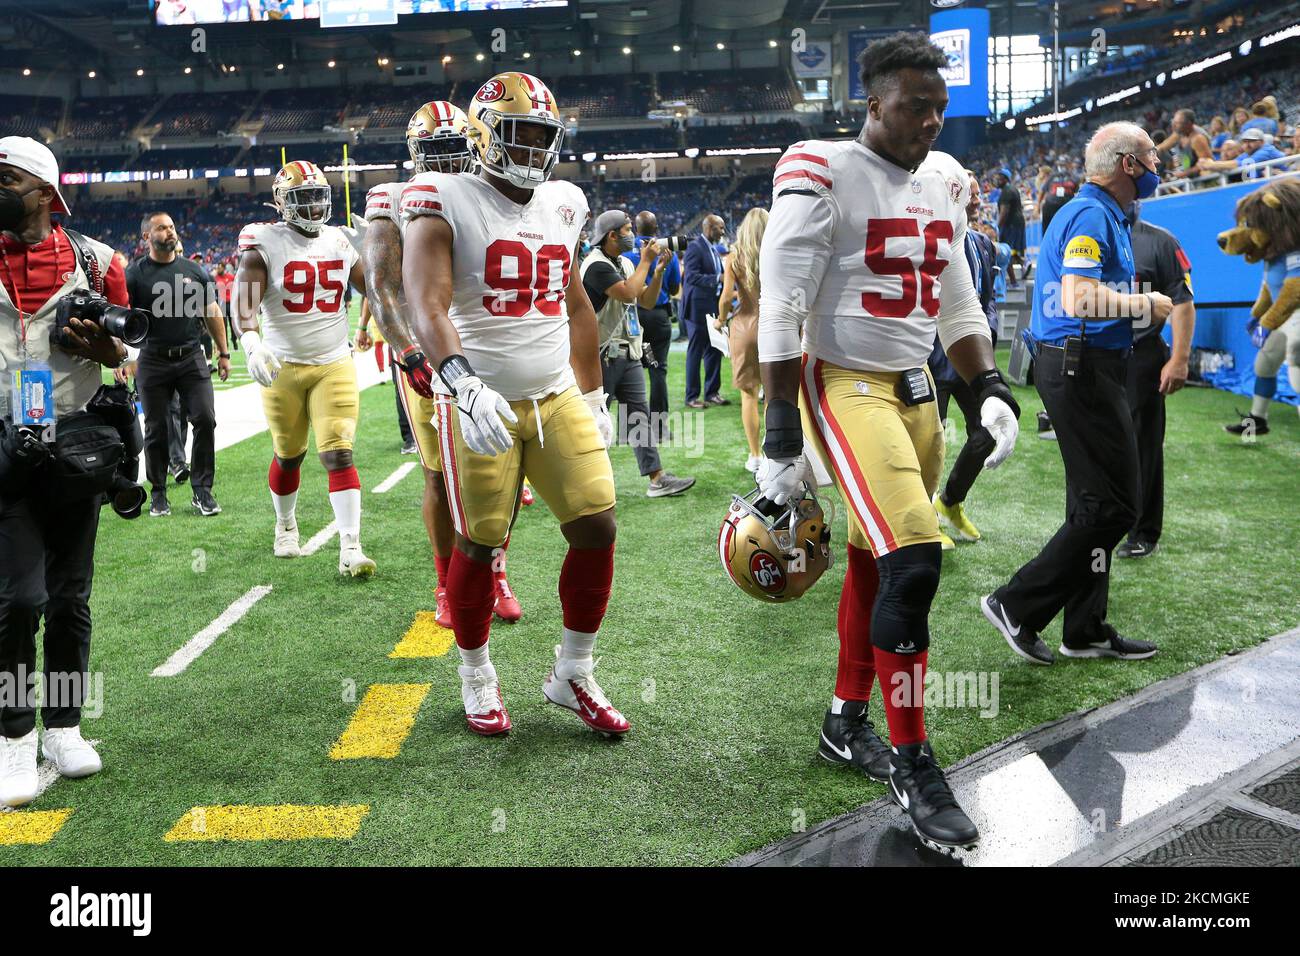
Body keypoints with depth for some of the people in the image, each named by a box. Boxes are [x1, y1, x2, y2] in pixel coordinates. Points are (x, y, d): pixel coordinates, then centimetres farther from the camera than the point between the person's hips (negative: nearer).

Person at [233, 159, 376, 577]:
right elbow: (245, 301, -21)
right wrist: (251, 345, -38)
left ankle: (351, 549, -9)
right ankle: (286, 527, 39)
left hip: (334, 365, 2)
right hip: (283, 366, -1)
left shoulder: (339, 242, 5)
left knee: (338, 455, -9)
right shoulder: (266, 244, -7)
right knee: (289, 455, 13)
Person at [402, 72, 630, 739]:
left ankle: (572, 675, 16)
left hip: (558, 397, 5)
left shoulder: (562, 206, 11)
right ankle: (477, 676, 26)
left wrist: (593, 396, 20)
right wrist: (465, 386, -36)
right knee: (479, 544, 3)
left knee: (597, 527, -2)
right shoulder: (448, 204, -7)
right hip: (483, 404, -5)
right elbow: (427, 308, -20)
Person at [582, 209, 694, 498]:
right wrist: (646, 261, -14)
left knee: (640, 415, 4)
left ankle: (657, 478, 4)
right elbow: (628, 293, -26)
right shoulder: (596, 265, -14)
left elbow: (646, 300, 14)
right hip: (602, 355, -8)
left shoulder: (626, 263, 15)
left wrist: (659, 270, 1)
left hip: (628, 354, 8)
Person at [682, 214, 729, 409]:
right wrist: (718, 278, -26)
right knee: (695, 352, -2)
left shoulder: (714, 248, 15)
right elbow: (692, 276, -22)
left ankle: (711, 393, 20)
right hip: (698, 307, -9)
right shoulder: (695, 246, -13)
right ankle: (692, 397, 6)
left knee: (714, 350, 11)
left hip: (714, 307, 9)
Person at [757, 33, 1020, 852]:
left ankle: (847, 723, 30)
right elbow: (782, 314, -14)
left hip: (917, 391, 7)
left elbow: (959, 304, 19)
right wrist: (781, 434, -16)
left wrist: (991, 391, 8)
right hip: (845, 387, -7)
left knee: (876, 562, 13)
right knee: (914, 560, -17)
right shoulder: (822, 176, -11)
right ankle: (912, 763, -2)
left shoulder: (945, 182, 12)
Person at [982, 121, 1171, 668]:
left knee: (1094, 504, 13)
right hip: (1084, 369, -11)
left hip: (1080, 369, 11)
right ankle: (1017, 606, -2)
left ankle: (1086, 631, 21)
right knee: (1112, 507, -8)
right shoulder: (1092, 215, -13)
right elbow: (1077, 299, -26)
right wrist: (1145, 305, -12)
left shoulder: (1098, 213, 19)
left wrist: (1137, 308, 15)